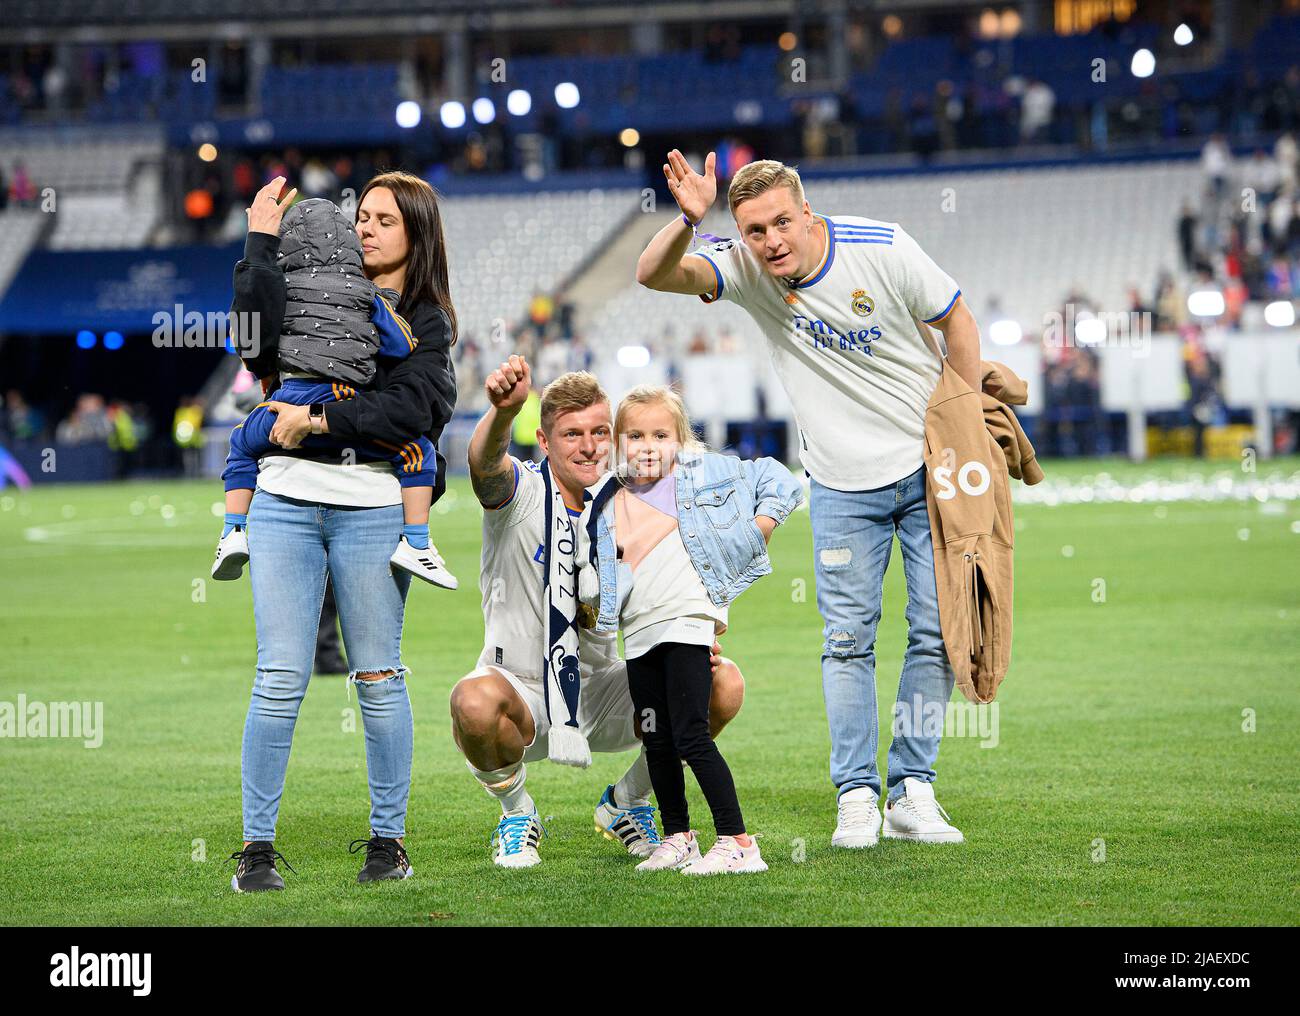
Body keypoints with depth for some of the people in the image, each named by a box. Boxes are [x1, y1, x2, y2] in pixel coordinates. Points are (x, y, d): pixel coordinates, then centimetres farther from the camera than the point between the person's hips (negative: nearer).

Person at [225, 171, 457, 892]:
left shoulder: (427, 320, 8)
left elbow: (408, 408, -9)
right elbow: (254, 342, -7)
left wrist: (317, 420, -14)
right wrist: (262, 242, -5)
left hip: (372, 507, -1)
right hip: (285, 501, 1)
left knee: (377, 677, 4)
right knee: (280, 677, -4)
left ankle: (388, 839, 13)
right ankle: (257, 846, -1)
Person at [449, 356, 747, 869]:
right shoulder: (522, 493, -13)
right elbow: (485, 463, -37)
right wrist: (503, 410, -61)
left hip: (603, 697, 4)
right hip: (524, 697, -4)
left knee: (723, 684, -17)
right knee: (474, 703, -38)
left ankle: (626, 802, 9)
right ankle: (516, 812, -3)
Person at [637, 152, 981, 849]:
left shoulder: (882, 249, -16)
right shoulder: (744, 269, -11)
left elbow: (954, 318, -2)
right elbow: (655, 275, -26)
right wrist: (687, 221, -45)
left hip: (929, 468, -1)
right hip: (843, 483, 1)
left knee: (938, 630, -1)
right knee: (848, 640, -1)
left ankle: (912, 791, 8)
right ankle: (856, 797, 5)